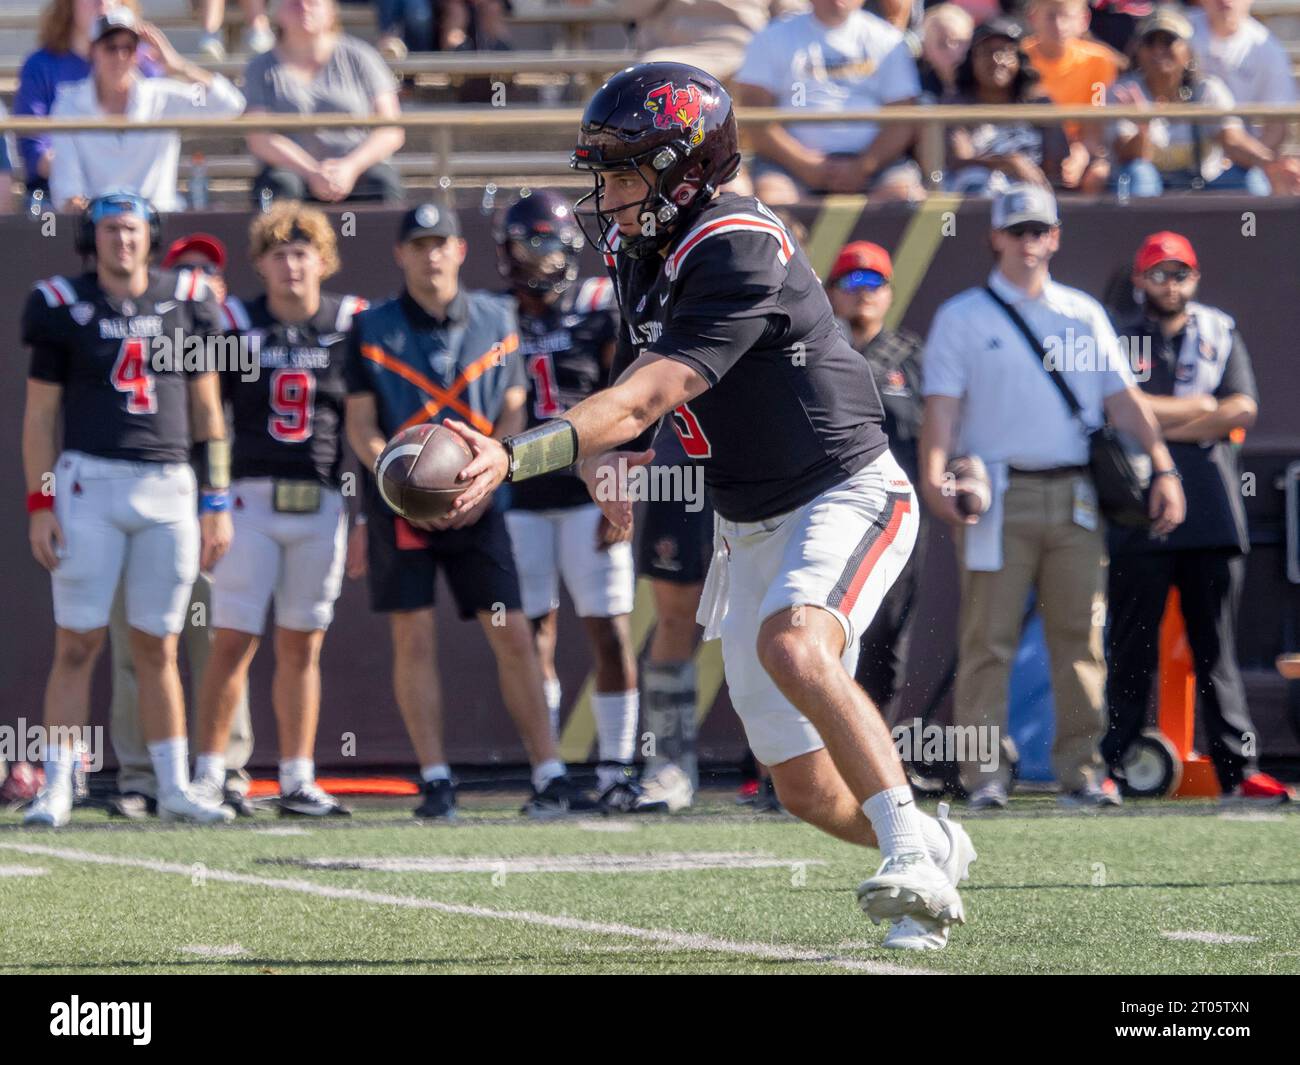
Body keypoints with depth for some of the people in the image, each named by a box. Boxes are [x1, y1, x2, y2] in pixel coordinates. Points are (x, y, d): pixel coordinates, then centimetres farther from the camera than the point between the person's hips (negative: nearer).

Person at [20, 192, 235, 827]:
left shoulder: (185, 303, 7)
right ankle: (55, 790, -1)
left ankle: (174, 788, 13)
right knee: (78, 645, -4)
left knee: (157, 649, 7)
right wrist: (40, 504, -4)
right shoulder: (65, 307, 1)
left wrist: (216, 502, 8)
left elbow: (207, 410, 11)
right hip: (89, 482, -2)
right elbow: (40, 415, 3)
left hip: (168, 488, 2)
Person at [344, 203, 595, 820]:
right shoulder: (374, 328, 2)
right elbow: (361, 426, 0)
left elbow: (512, 412, 8)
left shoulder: (496, 320, 7)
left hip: (475, 506, 1)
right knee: (413, 636, -4)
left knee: (513, 634, -4)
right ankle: (435, 782, 1)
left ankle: (550, 775, -4)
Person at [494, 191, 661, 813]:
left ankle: (615, 774, 1)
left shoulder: (600, 311, 1)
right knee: (535, 636, 0)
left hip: (588, 495, -1)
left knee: (611, 635, -4)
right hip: (518, 499, 1)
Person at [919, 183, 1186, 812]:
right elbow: (942, 402, -4)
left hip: (1077, 496, 3)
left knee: (1081, 638, 1)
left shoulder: (1084, 314, 17)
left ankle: (1081, 772, 4)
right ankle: (984, 776, -6)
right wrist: (933, 476, -20)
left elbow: (1121, 398, 13)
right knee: (989, 638, -7)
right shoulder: (962, 317, 7)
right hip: (998, 495, -3)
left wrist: (1162, 468, 1)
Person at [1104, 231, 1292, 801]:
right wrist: (1203, 407, -6)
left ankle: (1237, 767, -1)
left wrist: (1161, 423, -6)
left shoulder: (1221, 335, 14)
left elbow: (1243, 411, 0)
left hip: (1213, 514, 2)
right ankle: (1110, 764, 0)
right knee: (1131, 648, -3)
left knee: (1216, 649, 2)